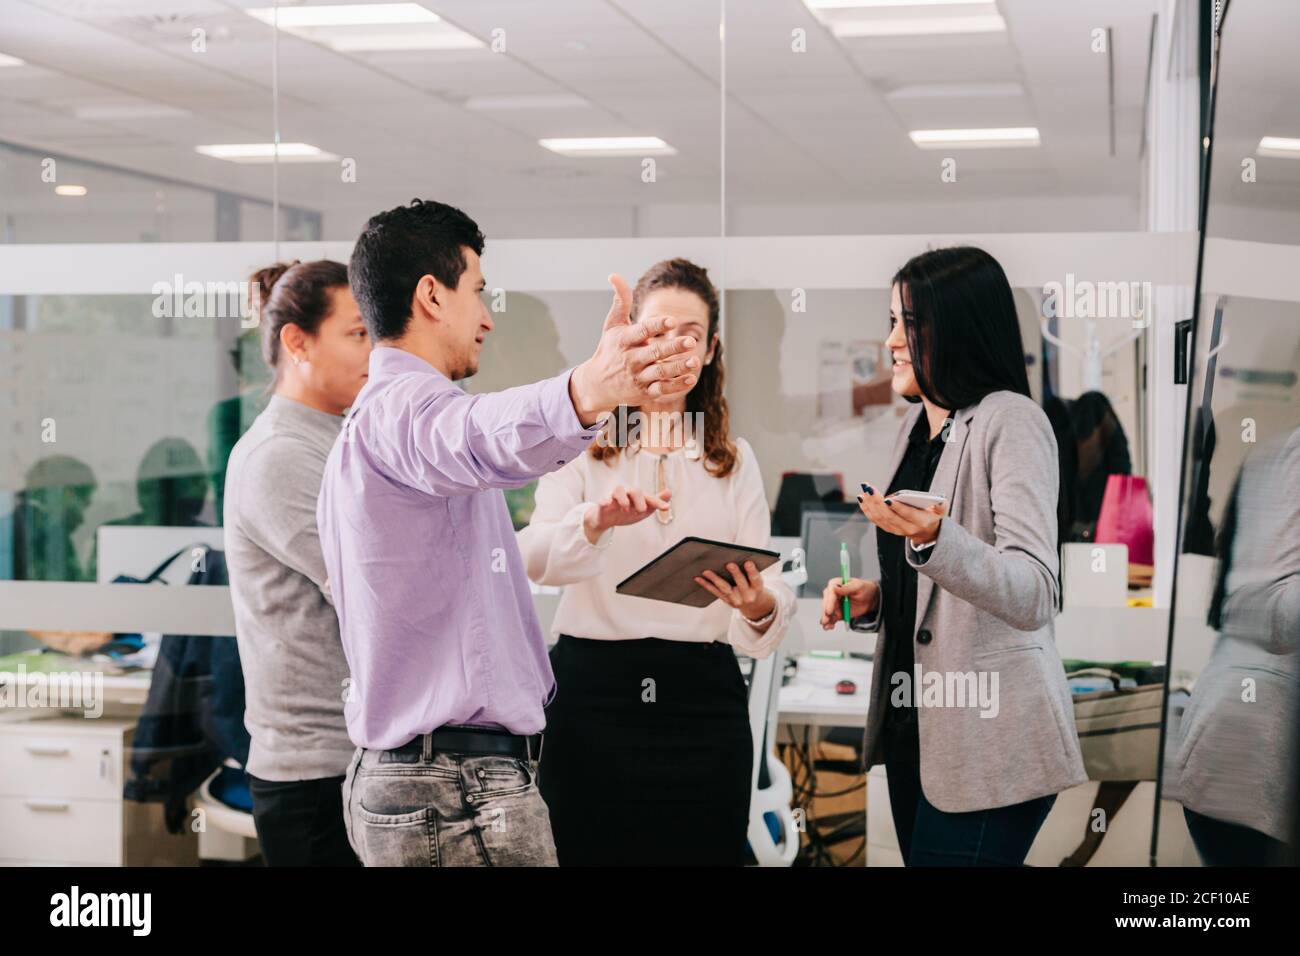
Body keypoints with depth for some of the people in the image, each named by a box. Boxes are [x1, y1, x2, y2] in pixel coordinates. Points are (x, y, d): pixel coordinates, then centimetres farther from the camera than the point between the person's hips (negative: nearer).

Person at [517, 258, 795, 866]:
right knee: (587, 852, 2)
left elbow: (767, 585, 3)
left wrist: (761, 607, -21)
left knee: (705, 851, 5)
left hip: (703, 698, 2)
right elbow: (534, 558, -12)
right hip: (594, 690, -2)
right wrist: (597, 519, -32)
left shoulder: (734, 460, 12)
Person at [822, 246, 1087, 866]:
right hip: (914, 723, 8)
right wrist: (872, 600, 5)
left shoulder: (1011, 421, -13)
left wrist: (934, 538, -39)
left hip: (987, 740, -8)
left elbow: (1033, 598, -24)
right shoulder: (917, 424, 12)